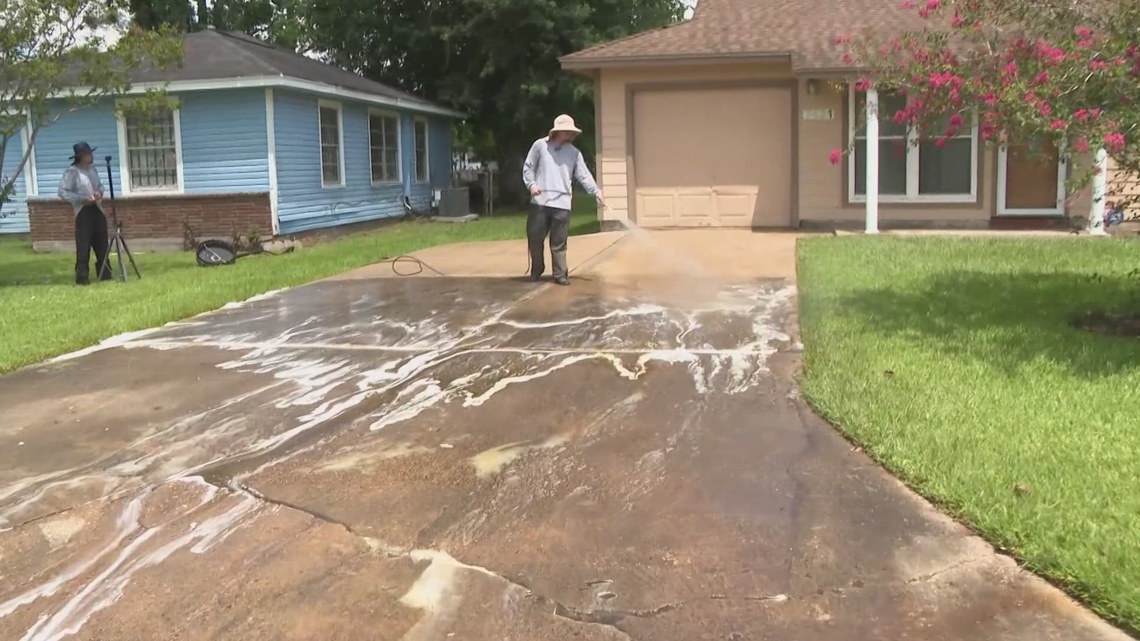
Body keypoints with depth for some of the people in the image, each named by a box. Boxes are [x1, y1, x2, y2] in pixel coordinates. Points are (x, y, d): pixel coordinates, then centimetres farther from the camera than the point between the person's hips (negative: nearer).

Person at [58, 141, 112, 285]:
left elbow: (100, 185, 25)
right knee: (83, 246, -7)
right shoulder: (72, 172, -10)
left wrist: (100, 192, 1)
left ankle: (105, 273, 18)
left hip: (97, 210, 7)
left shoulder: (92, 168, 12)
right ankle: (82, 277, -2)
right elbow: (63, 192, -14)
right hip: (83, 211, -7)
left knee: (102, 244, 9)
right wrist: (83, 199, -19)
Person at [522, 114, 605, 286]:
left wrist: (596, 191, -10)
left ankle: (560, 274, 6)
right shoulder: (540, 145, 4)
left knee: (559, 243, 0)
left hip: (562, 203, 0)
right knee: (534, 238, 7)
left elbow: (584, 175, 3)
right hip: (540, 202, 0)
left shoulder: (574, 152, 8)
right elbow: (528, 167, 7)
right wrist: (531, 184, -9)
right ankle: (536, 269, 27)